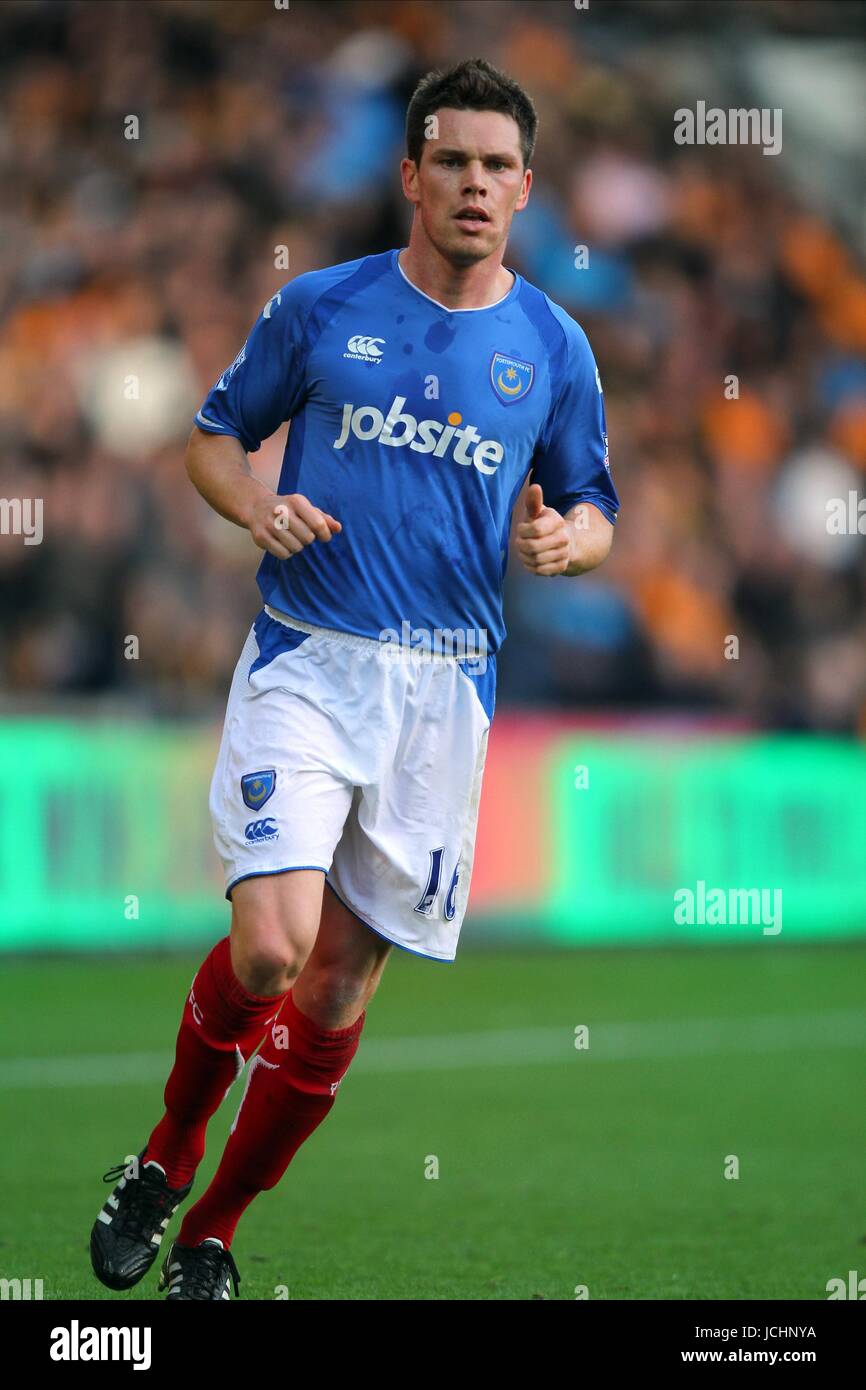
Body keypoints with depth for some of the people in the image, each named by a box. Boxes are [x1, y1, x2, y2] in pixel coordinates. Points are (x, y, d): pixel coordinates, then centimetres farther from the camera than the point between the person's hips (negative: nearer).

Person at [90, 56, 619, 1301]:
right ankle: (166, 1159, 8)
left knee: (340, 988, 3)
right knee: (270, 945, -19)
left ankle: (213, 1232, 19)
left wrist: (565, 538, -8)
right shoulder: (321, 308, 2)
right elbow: (215, 434, 12)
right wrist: (256, 504, -9)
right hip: (307, 665, -2)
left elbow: (593, 512, 15)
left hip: (448, 689, 2)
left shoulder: (554, 347, 7)